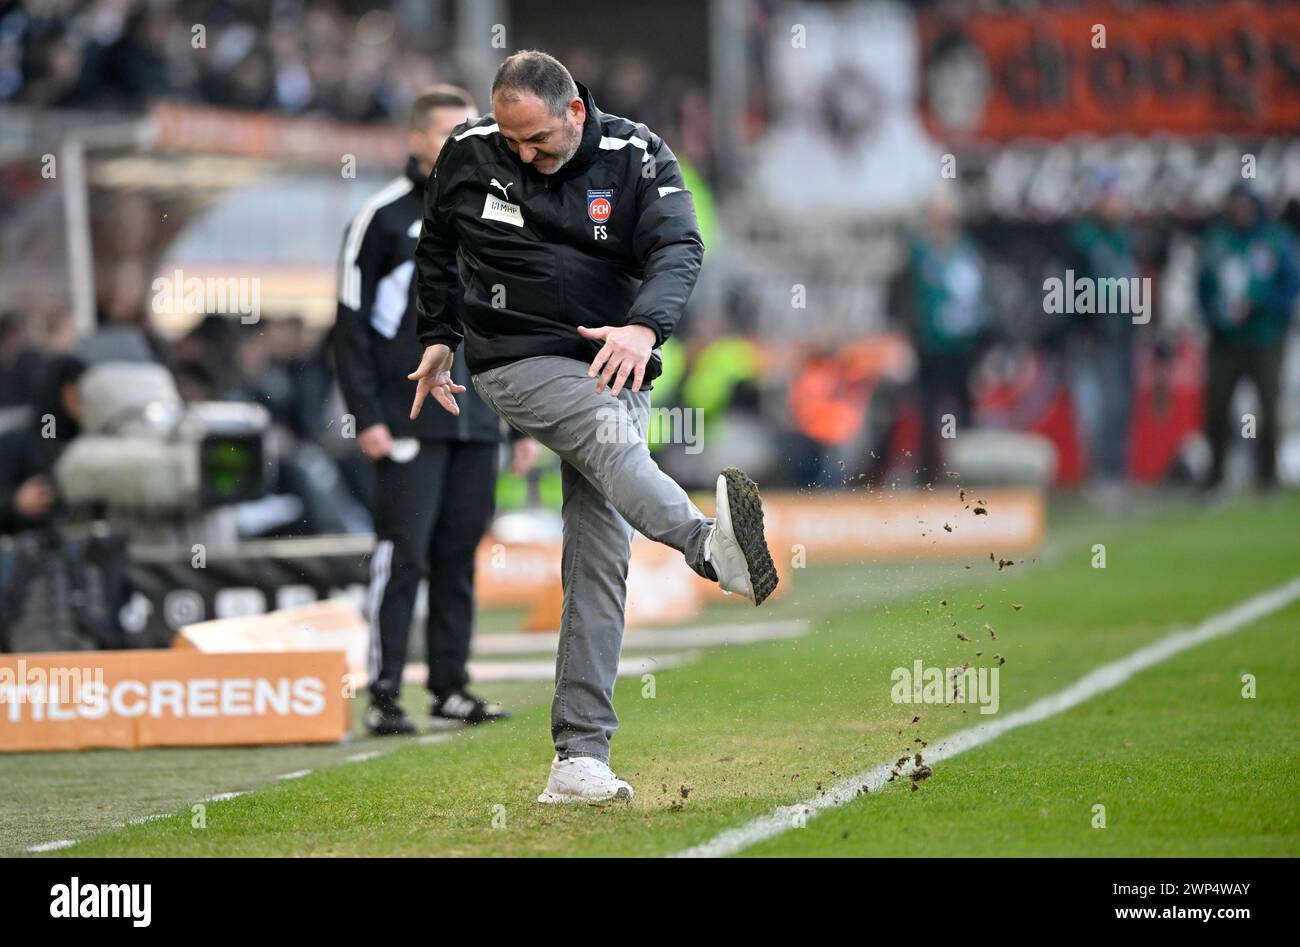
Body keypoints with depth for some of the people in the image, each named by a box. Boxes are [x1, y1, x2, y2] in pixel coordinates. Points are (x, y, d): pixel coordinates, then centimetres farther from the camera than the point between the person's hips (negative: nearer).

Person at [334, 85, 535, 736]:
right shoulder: (383, 217, -2)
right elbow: (351, 323, -4)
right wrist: (367, 417, -11)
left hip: (477, 423, 5)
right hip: (409, 427, -5)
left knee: (459, 559, 7)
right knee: (403, 556, -8)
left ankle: (452, 690, 12)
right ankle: (383, 696, -6)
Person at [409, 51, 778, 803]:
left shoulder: (638, 158, -4)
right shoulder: (469, 155, 2)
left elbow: (679, 248, -19)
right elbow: (437, 245, 21)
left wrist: (645, 326, -37)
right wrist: (439, 337, 20)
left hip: (614, 367, 2)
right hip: (516, 364, -2)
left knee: (601, 558, -5)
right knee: (606, 430, -34)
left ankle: (580, 757, -4)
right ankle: (713, 548, -64)